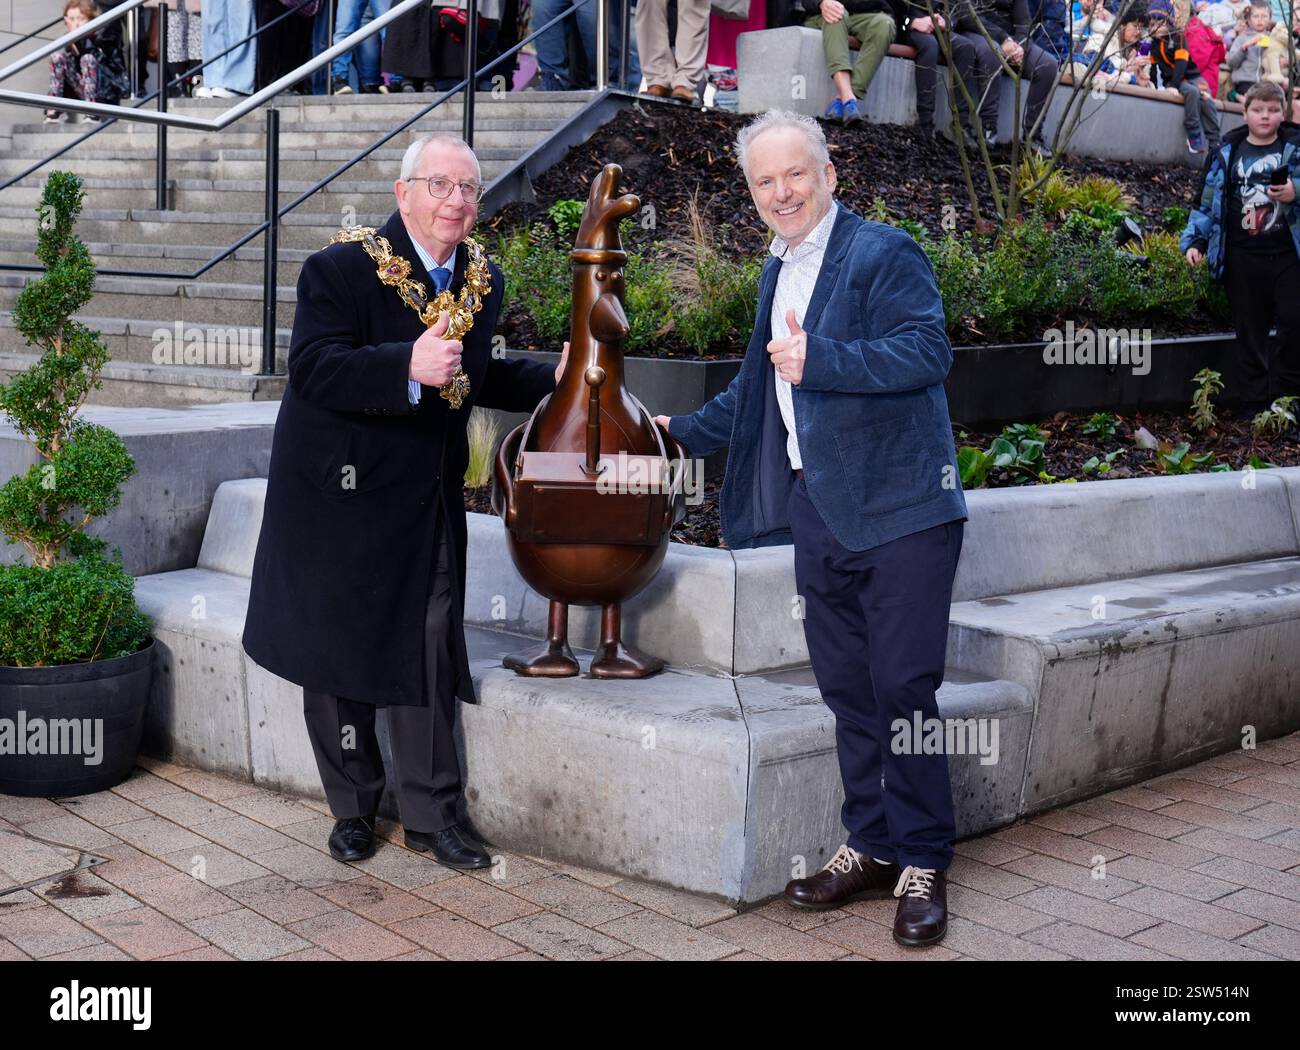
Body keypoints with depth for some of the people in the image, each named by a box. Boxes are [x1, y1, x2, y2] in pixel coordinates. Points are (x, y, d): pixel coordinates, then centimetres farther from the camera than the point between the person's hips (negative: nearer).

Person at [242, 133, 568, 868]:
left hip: (430, 498, 5)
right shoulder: (342, 269, -14)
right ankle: (354, 808, 25)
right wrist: (409, 367, -38)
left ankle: (433, 813, 17)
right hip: (345, 496, -4)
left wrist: (553, 378, 6)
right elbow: (313, 368, -26)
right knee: (342, 652, 8)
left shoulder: (484, 279, 6)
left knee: (431, 655, 5)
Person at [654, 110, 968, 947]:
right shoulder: (777, 273, 17)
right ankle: (872, 848, 24)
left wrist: (819, 360, -28)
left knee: (904, 689, -3)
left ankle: (924, 864, 10)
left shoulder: (883, 253, -9)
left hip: (899, 512, -8)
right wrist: (681, 432, 28)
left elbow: (929, 352, -22)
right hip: (818, 512, 8)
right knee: (847, 688, 13)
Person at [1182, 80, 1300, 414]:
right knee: (1249, 332, 8)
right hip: (1243, 258, 1)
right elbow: (1206, 200, 10)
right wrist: (1194, 240, 3)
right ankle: (1253, 403, 15)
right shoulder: (1227, 153, 6)